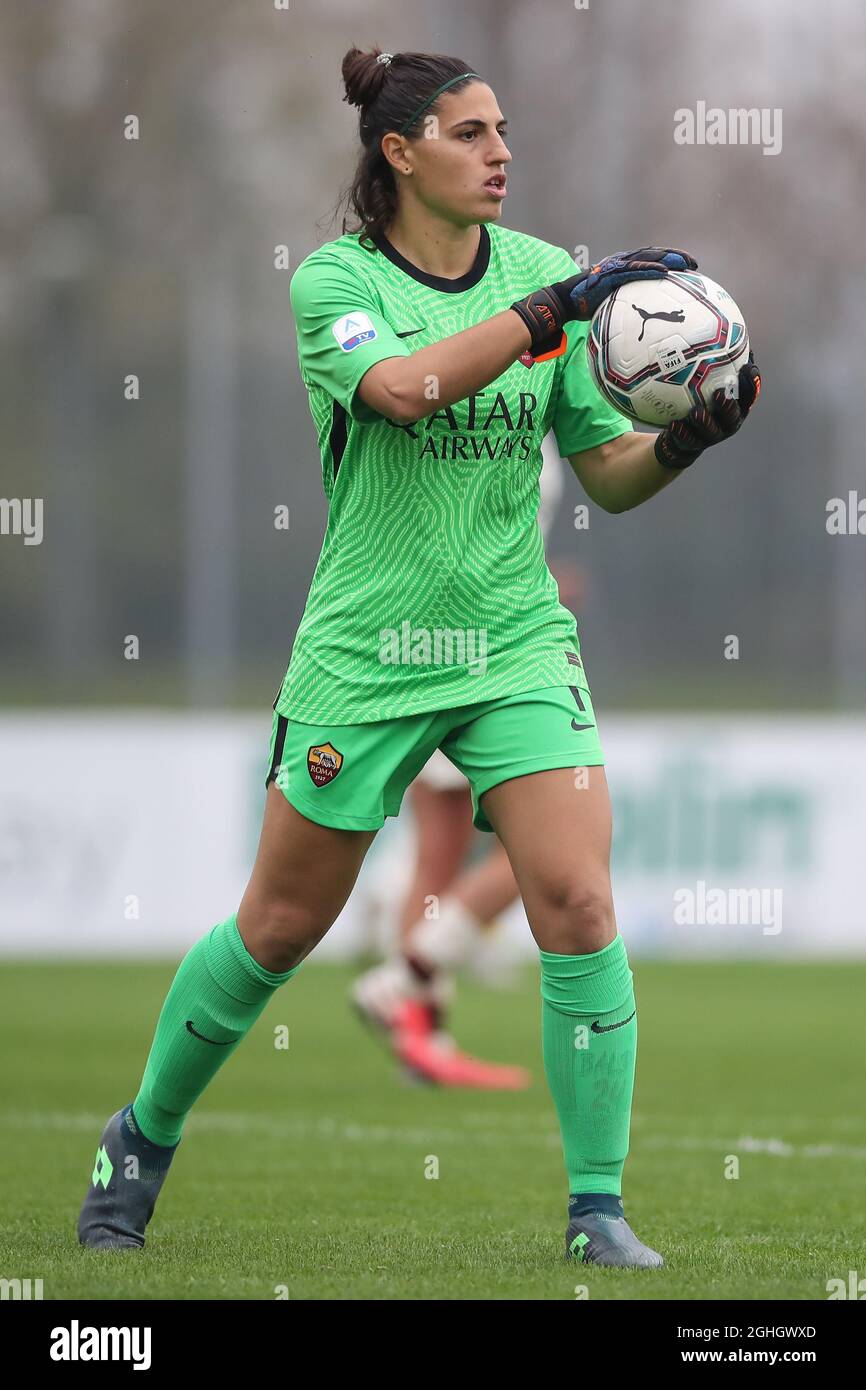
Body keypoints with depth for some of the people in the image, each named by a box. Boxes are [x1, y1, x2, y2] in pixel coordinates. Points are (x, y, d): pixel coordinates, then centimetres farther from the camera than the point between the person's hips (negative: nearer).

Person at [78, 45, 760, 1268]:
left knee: (578, 904, -13)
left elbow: (610, 474, 7)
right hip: (365, 652, -3)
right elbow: (405, 386, -28)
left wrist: (686, 436, -14)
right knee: (280, 929, 8)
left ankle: (598, 1209, -5)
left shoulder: (535, 271, 5)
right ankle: (143, 1142, 31)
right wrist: (562, 302, -32)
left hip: (517, 644, 3)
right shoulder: (333, 281, -6)